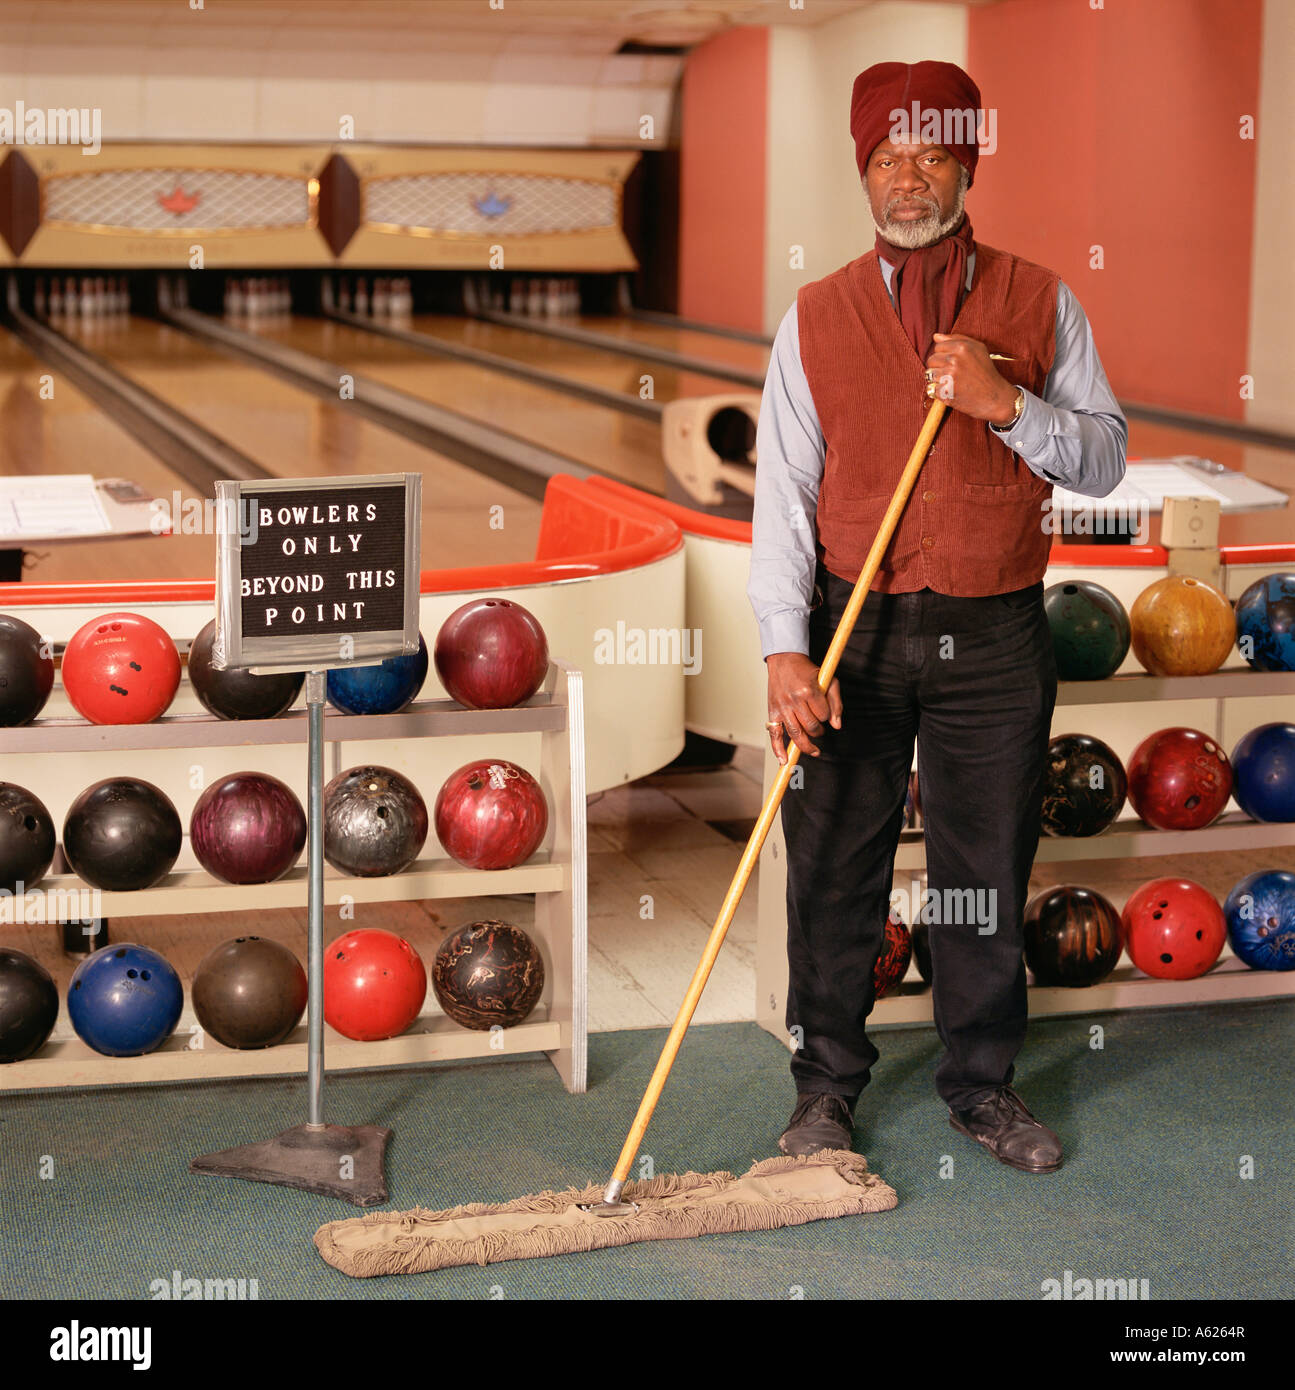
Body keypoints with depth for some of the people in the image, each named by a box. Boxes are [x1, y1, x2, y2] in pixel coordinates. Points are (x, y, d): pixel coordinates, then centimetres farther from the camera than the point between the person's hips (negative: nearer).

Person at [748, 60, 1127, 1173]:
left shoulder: (1038, 303, 5)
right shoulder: (818, 317, 3)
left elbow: (1105, 460, 3)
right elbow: (783, 495, -2)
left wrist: (1008, 405, -15)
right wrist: (786, 651, -13)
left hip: (995, 635, 1)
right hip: (854, 631, 0)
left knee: (988, 871, 8)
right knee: (835, 870, 6)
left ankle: (983, 1081, 26)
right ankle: (828, 1083, 23)